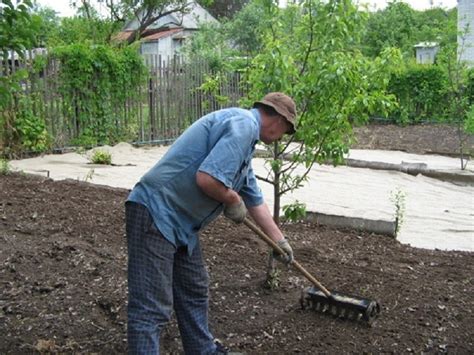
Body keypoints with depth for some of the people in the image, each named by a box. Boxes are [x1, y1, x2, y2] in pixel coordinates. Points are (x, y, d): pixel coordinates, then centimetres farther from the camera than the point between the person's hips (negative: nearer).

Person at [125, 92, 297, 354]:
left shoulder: (245, 136, 20)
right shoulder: (243, 124, -14)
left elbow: (255, 200, 30)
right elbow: (207, 178, -27)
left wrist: (280, 240, 38)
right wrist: (233, 201, -6)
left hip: (180, 222, 11)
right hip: (154, 213, -11)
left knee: (194, 293, 22)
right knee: (151, 308, -7)